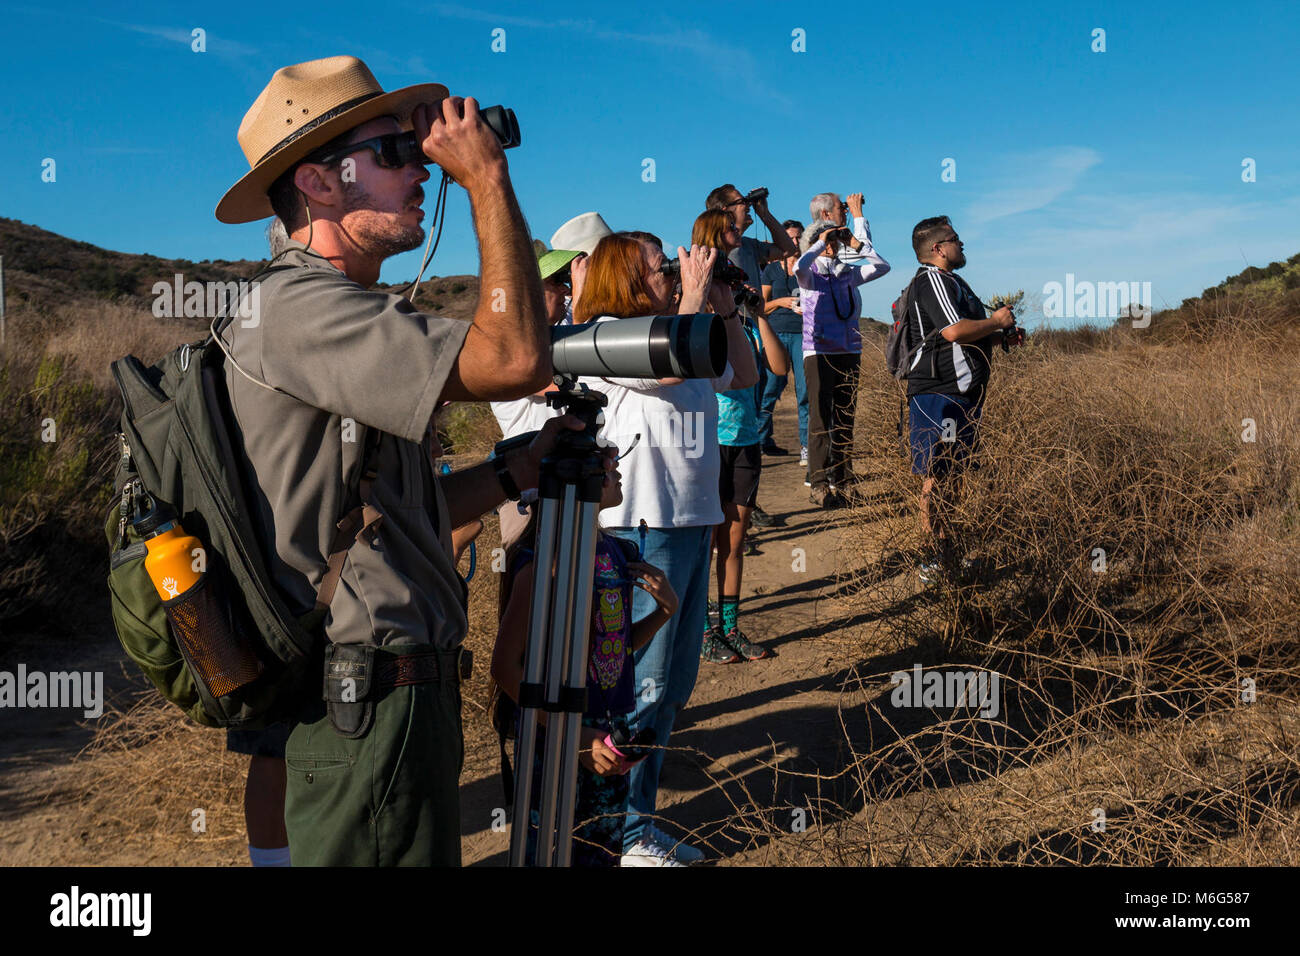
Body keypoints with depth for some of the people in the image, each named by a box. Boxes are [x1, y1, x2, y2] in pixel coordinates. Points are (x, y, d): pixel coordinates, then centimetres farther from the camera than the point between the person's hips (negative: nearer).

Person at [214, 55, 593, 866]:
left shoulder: (333, 313, 16)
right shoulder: (301, 308, -17)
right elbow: (515, 359, -28)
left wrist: (518, 469, 9)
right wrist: (487, 176, -17)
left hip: (390, 690, 10)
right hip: (370, 710, -10)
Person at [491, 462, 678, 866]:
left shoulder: (618, 553, 4)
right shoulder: (541, 563, -18)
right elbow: (505, 667, -18)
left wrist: (665, 609, -2)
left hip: (610, 732, 7)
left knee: (604, 853, 17)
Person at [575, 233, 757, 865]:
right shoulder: (605, 335, -7)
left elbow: (745, 377, 27)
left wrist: (726, 311, 15)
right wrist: (694, 294, -9)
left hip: (694, 521, 9)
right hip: (641, 528, -9)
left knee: (674, 683, 14)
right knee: (641, 685, -3)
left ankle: (637, 816, 26)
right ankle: (619, 832, 10)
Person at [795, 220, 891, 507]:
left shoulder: (848, 274, 13)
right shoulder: (809, 275, 1)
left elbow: (881, 266, 4)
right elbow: (799, 267, -22)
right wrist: (821, 243, -9)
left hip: (849, 354, 4)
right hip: (818, 353, -4)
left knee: (845, 419, 6)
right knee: (820, 419, -8)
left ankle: (842, 481, 14)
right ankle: (818, 484, -5)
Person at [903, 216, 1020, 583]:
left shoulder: (948, 281, 23)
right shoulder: (932, 280, -12)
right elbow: (954, 331, -25)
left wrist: (1000, 337, 18)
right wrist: (996, 322, -10)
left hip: (960, 391, 11)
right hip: (940, 392, -11)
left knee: (951, 474, 14)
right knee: (936, 477, -8)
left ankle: (944, 546, 23)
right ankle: (931, 559, -4)